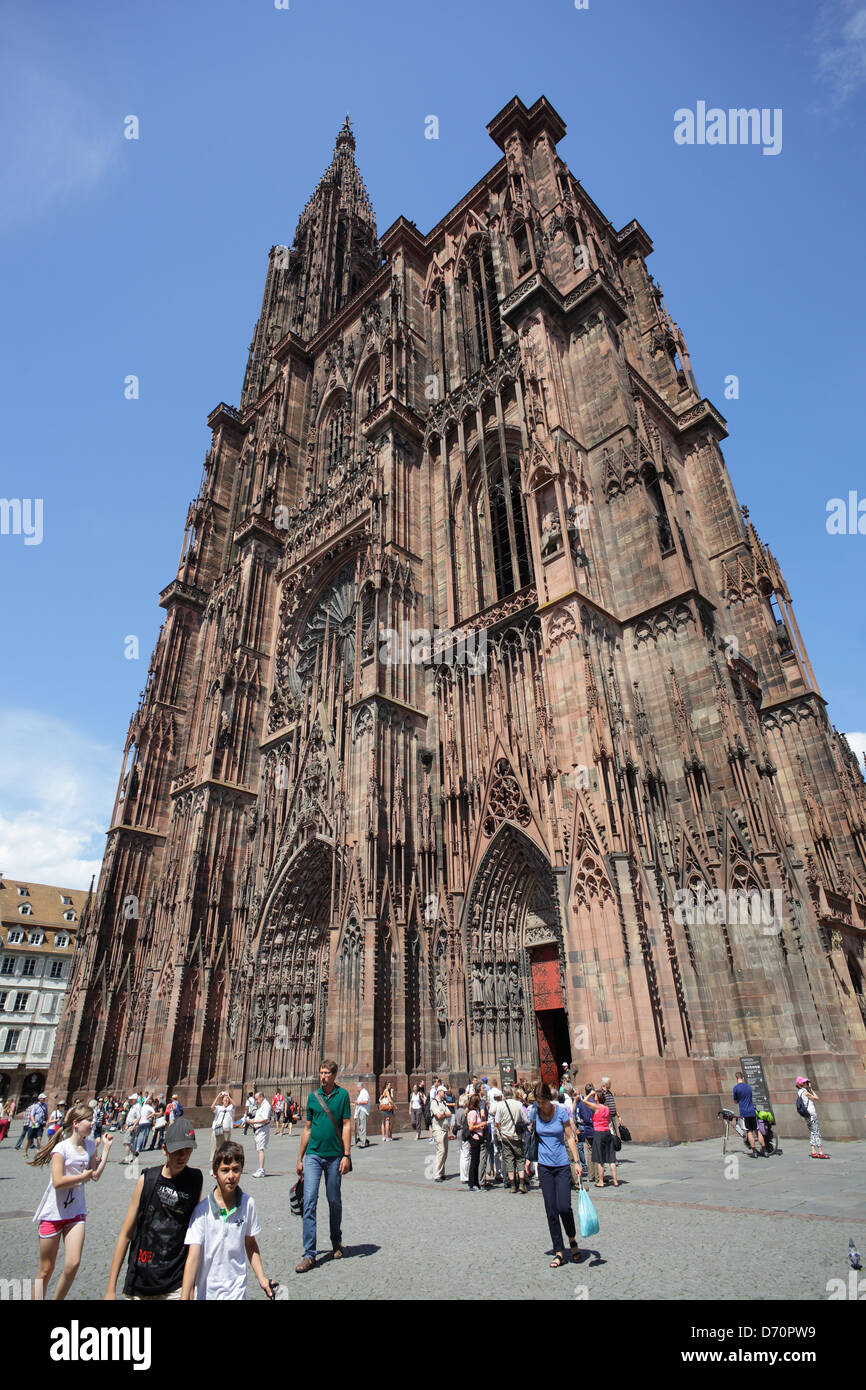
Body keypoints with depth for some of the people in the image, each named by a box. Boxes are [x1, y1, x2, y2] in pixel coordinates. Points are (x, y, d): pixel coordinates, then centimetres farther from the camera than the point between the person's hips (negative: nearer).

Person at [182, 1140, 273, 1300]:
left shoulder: (248, 1203, -7)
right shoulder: (202, 1210, -15)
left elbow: (250, 1244, 5)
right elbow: (193, 1256, -16)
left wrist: (261, 1278, 2)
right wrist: (185, 1297, -21)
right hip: (206, 1291, -1)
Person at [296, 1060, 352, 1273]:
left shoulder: (342, 1095, -4)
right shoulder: (313, 1096, 4)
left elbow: (346, 1125, -5)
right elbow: (307, 1128, 11)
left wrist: (347, 1155, -10)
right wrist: (300, 1158, 12)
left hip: (334, 1156, -1)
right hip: (313, 1155, 2)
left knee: (334, 1201, 12)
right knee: (309, 1201, -6)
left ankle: (337, 1241, 34)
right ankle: (309, 1254, 3)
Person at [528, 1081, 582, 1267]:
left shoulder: (561, 1112, -11)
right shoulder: (534, 1112, -5)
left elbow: (570, 1138, -3)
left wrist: (576, 1161, -7)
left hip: (562, 1165, -2)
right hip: (544, 1166, 2)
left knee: (564, 1207, -7)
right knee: (551, 1210, 3)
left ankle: (572, 1240, 22)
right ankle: (559, 1252, 16)